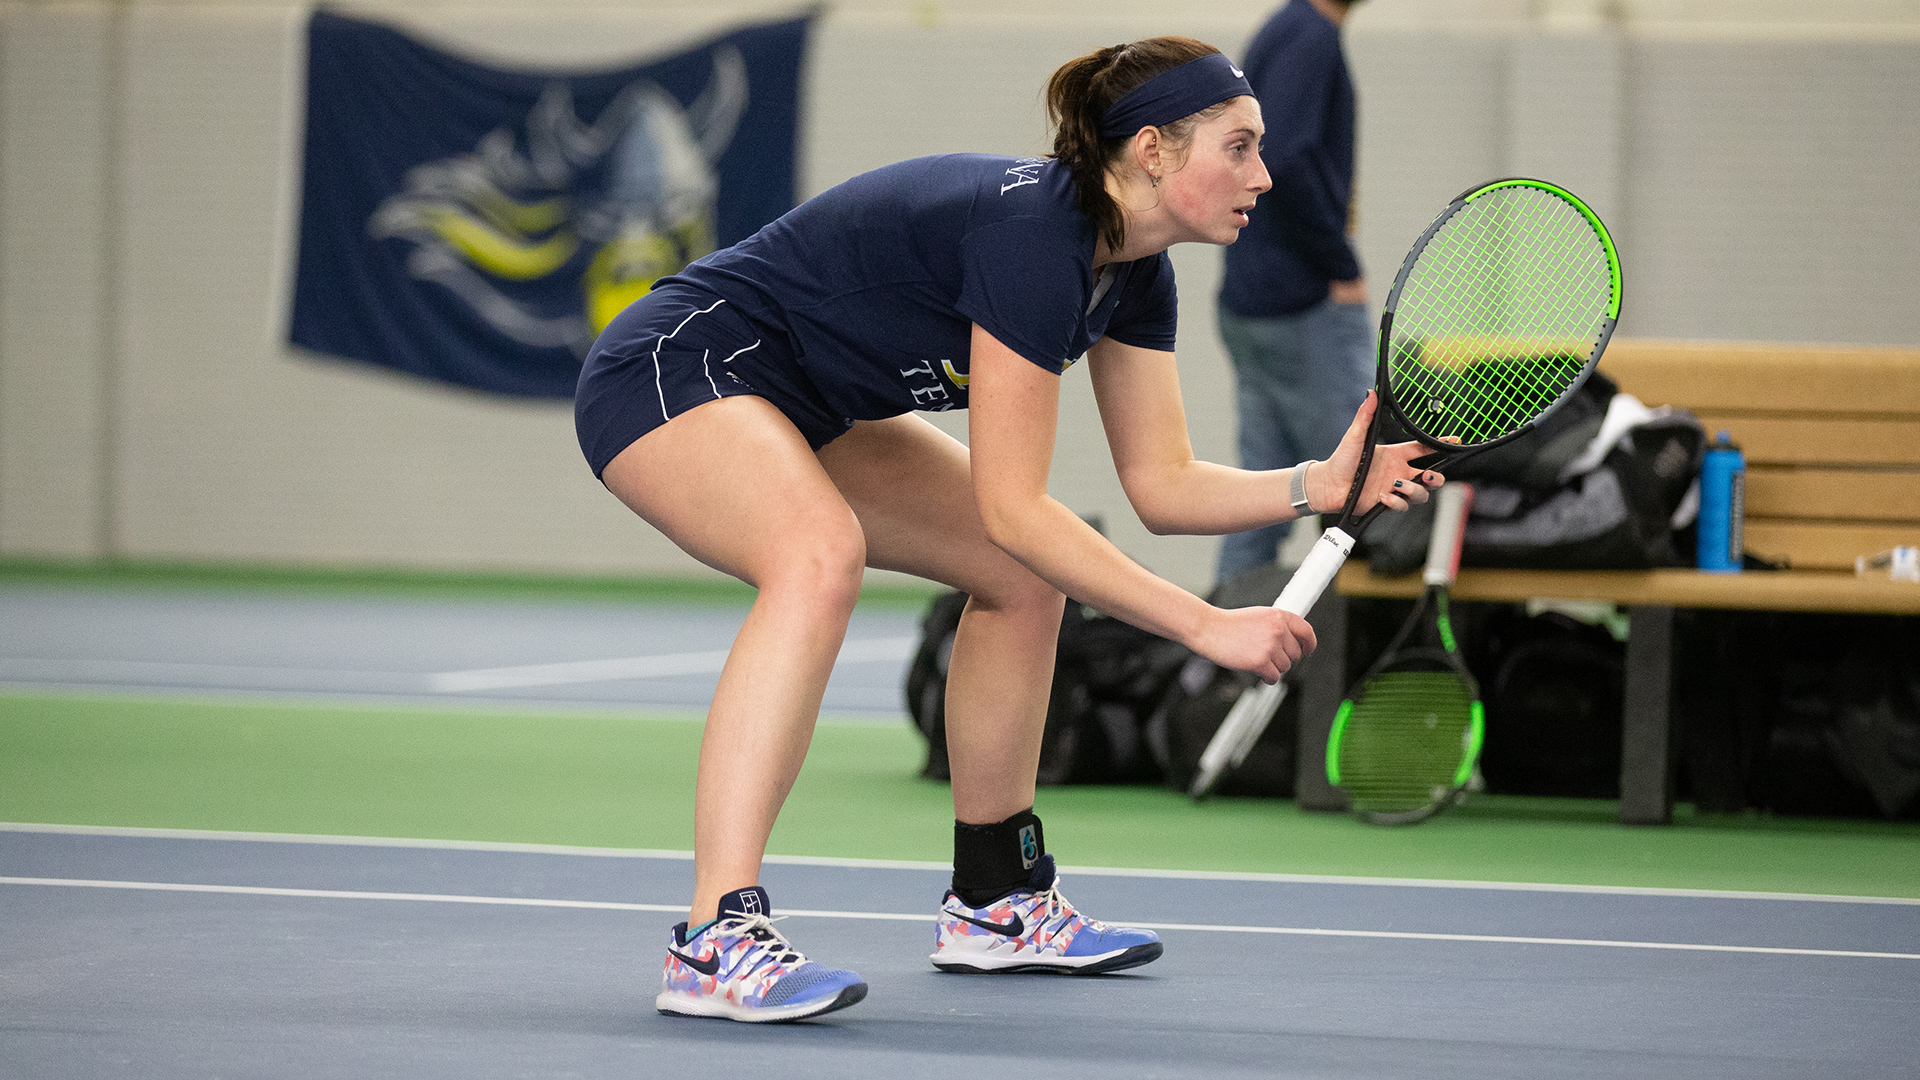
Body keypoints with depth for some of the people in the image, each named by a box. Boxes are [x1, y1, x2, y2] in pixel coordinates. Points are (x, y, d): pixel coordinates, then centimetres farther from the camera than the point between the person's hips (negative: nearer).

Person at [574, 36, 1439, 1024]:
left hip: (798, 408, 11)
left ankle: (994, 904, 25)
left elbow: (1161, 481, 5)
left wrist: (1325, 486, -11)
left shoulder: (1133, 274, 1)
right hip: (670, 371, -11)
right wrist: (1207, 626, -26)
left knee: (1024, 573, 12)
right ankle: (716, 944, -44)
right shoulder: (1030, 231, -28)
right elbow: (1014, 507, -27)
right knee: (822, 554, -37)